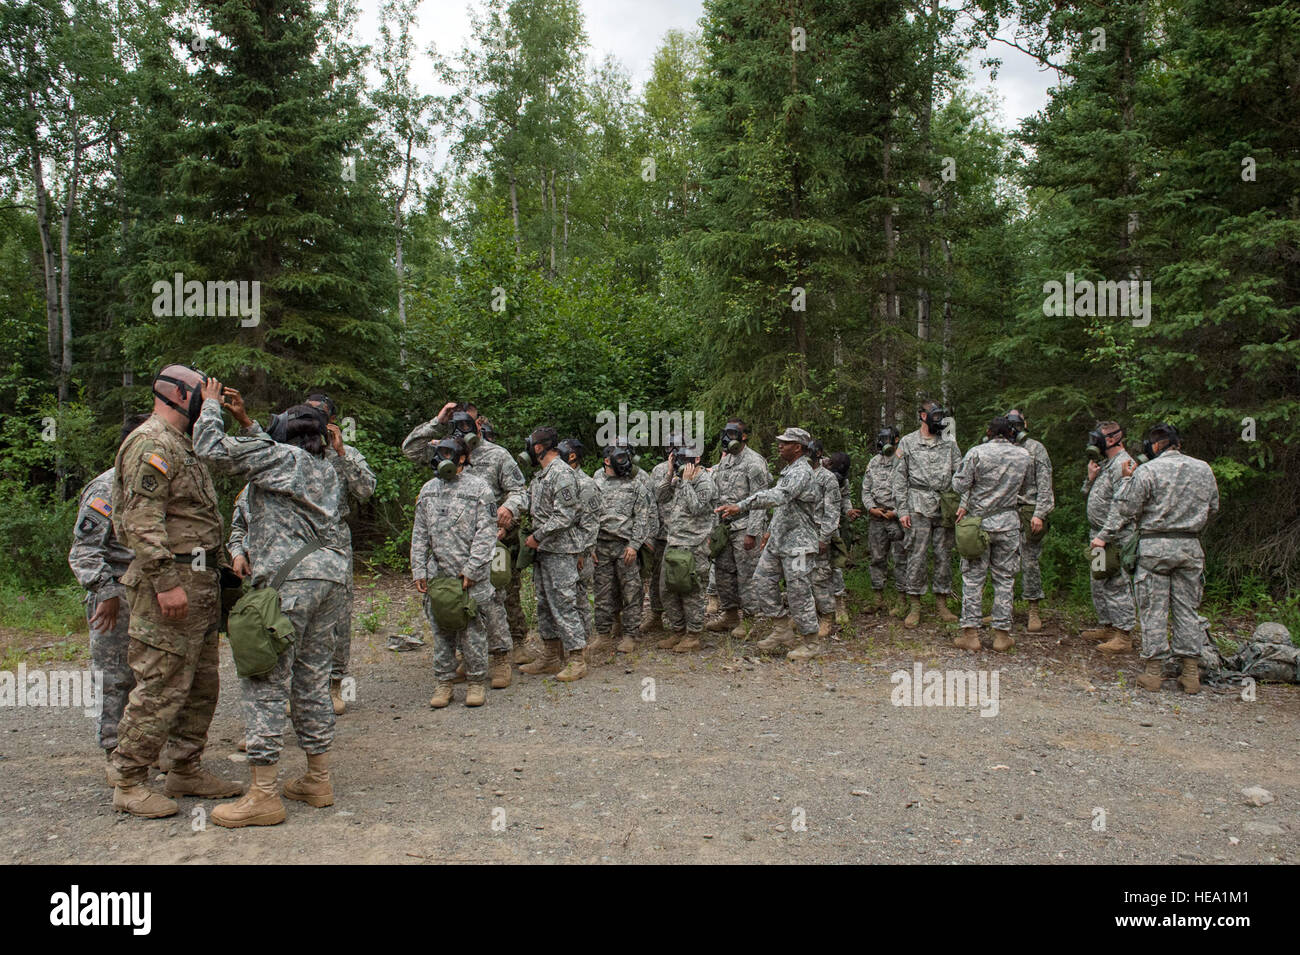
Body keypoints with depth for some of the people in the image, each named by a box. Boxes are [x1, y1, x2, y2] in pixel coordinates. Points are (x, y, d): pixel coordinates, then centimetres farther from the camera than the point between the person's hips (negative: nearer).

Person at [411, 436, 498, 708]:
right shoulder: (428, 489, 13)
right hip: (437, 574, 5)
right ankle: (444, 683, 19)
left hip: (471, 576, -4)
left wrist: (471, 570, -14)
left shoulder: (479, 488, -3)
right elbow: (419, 533, 15)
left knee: (473, 632, 1)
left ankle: (476, 683, 13)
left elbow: (486, 533, -8)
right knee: (441, 632, 9)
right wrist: (418, 570, 7)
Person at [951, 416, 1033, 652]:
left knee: (973, 578, 4)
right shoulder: (1024, 456, 2)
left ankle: (970, 633, 4)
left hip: (979, 522, -2)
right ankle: (1002, 635, 12)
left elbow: (960, 484, -9)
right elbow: (1023, 488, 14)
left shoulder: (977, 453, -10)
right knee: (1004, 579, 9)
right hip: (1008, 523, 2)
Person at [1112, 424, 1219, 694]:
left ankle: (1153, 671, 5)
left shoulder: (1147, 471, -10)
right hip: (1190, 546, 4)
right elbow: (1212, 510, 14)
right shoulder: (1203, 469, 6)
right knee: (1187, 608, 10)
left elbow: (1127, 510, -8)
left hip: (1155, 547, -4)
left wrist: (1128, 480, 5)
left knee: (1154, 609, 2)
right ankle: (1190, 673, 13)